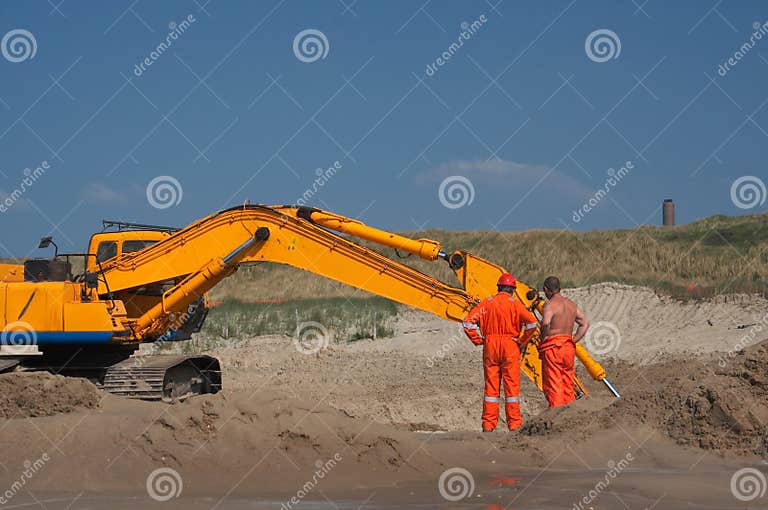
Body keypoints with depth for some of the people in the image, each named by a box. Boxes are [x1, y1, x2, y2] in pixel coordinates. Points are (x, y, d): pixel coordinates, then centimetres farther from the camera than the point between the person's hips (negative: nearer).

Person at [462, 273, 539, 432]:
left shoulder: (488, 303, 5)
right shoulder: (514, 304, -3)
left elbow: (468, 322, -1)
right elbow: (532, 323, -15)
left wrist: (478, 340, 4)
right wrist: (522, 341, -4)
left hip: (490, 347, 3)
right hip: (510, 347, -2)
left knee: (491, 387, 7)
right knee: (512, 387, 2)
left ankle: (488, 425, 6)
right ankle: (514, 424, 0)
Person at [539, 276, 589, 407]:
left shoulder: (549, 305, -11)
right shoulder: (571, 304, 13)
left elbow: (545, 323, -29)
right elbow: (585, 323, 18)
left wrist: (544, 338, -12)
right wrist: (573, 340, 14)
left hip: (552, 348, -7)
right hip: (569, 347, 7)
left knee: (552, 384, -4)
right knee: (567, 384, 13)